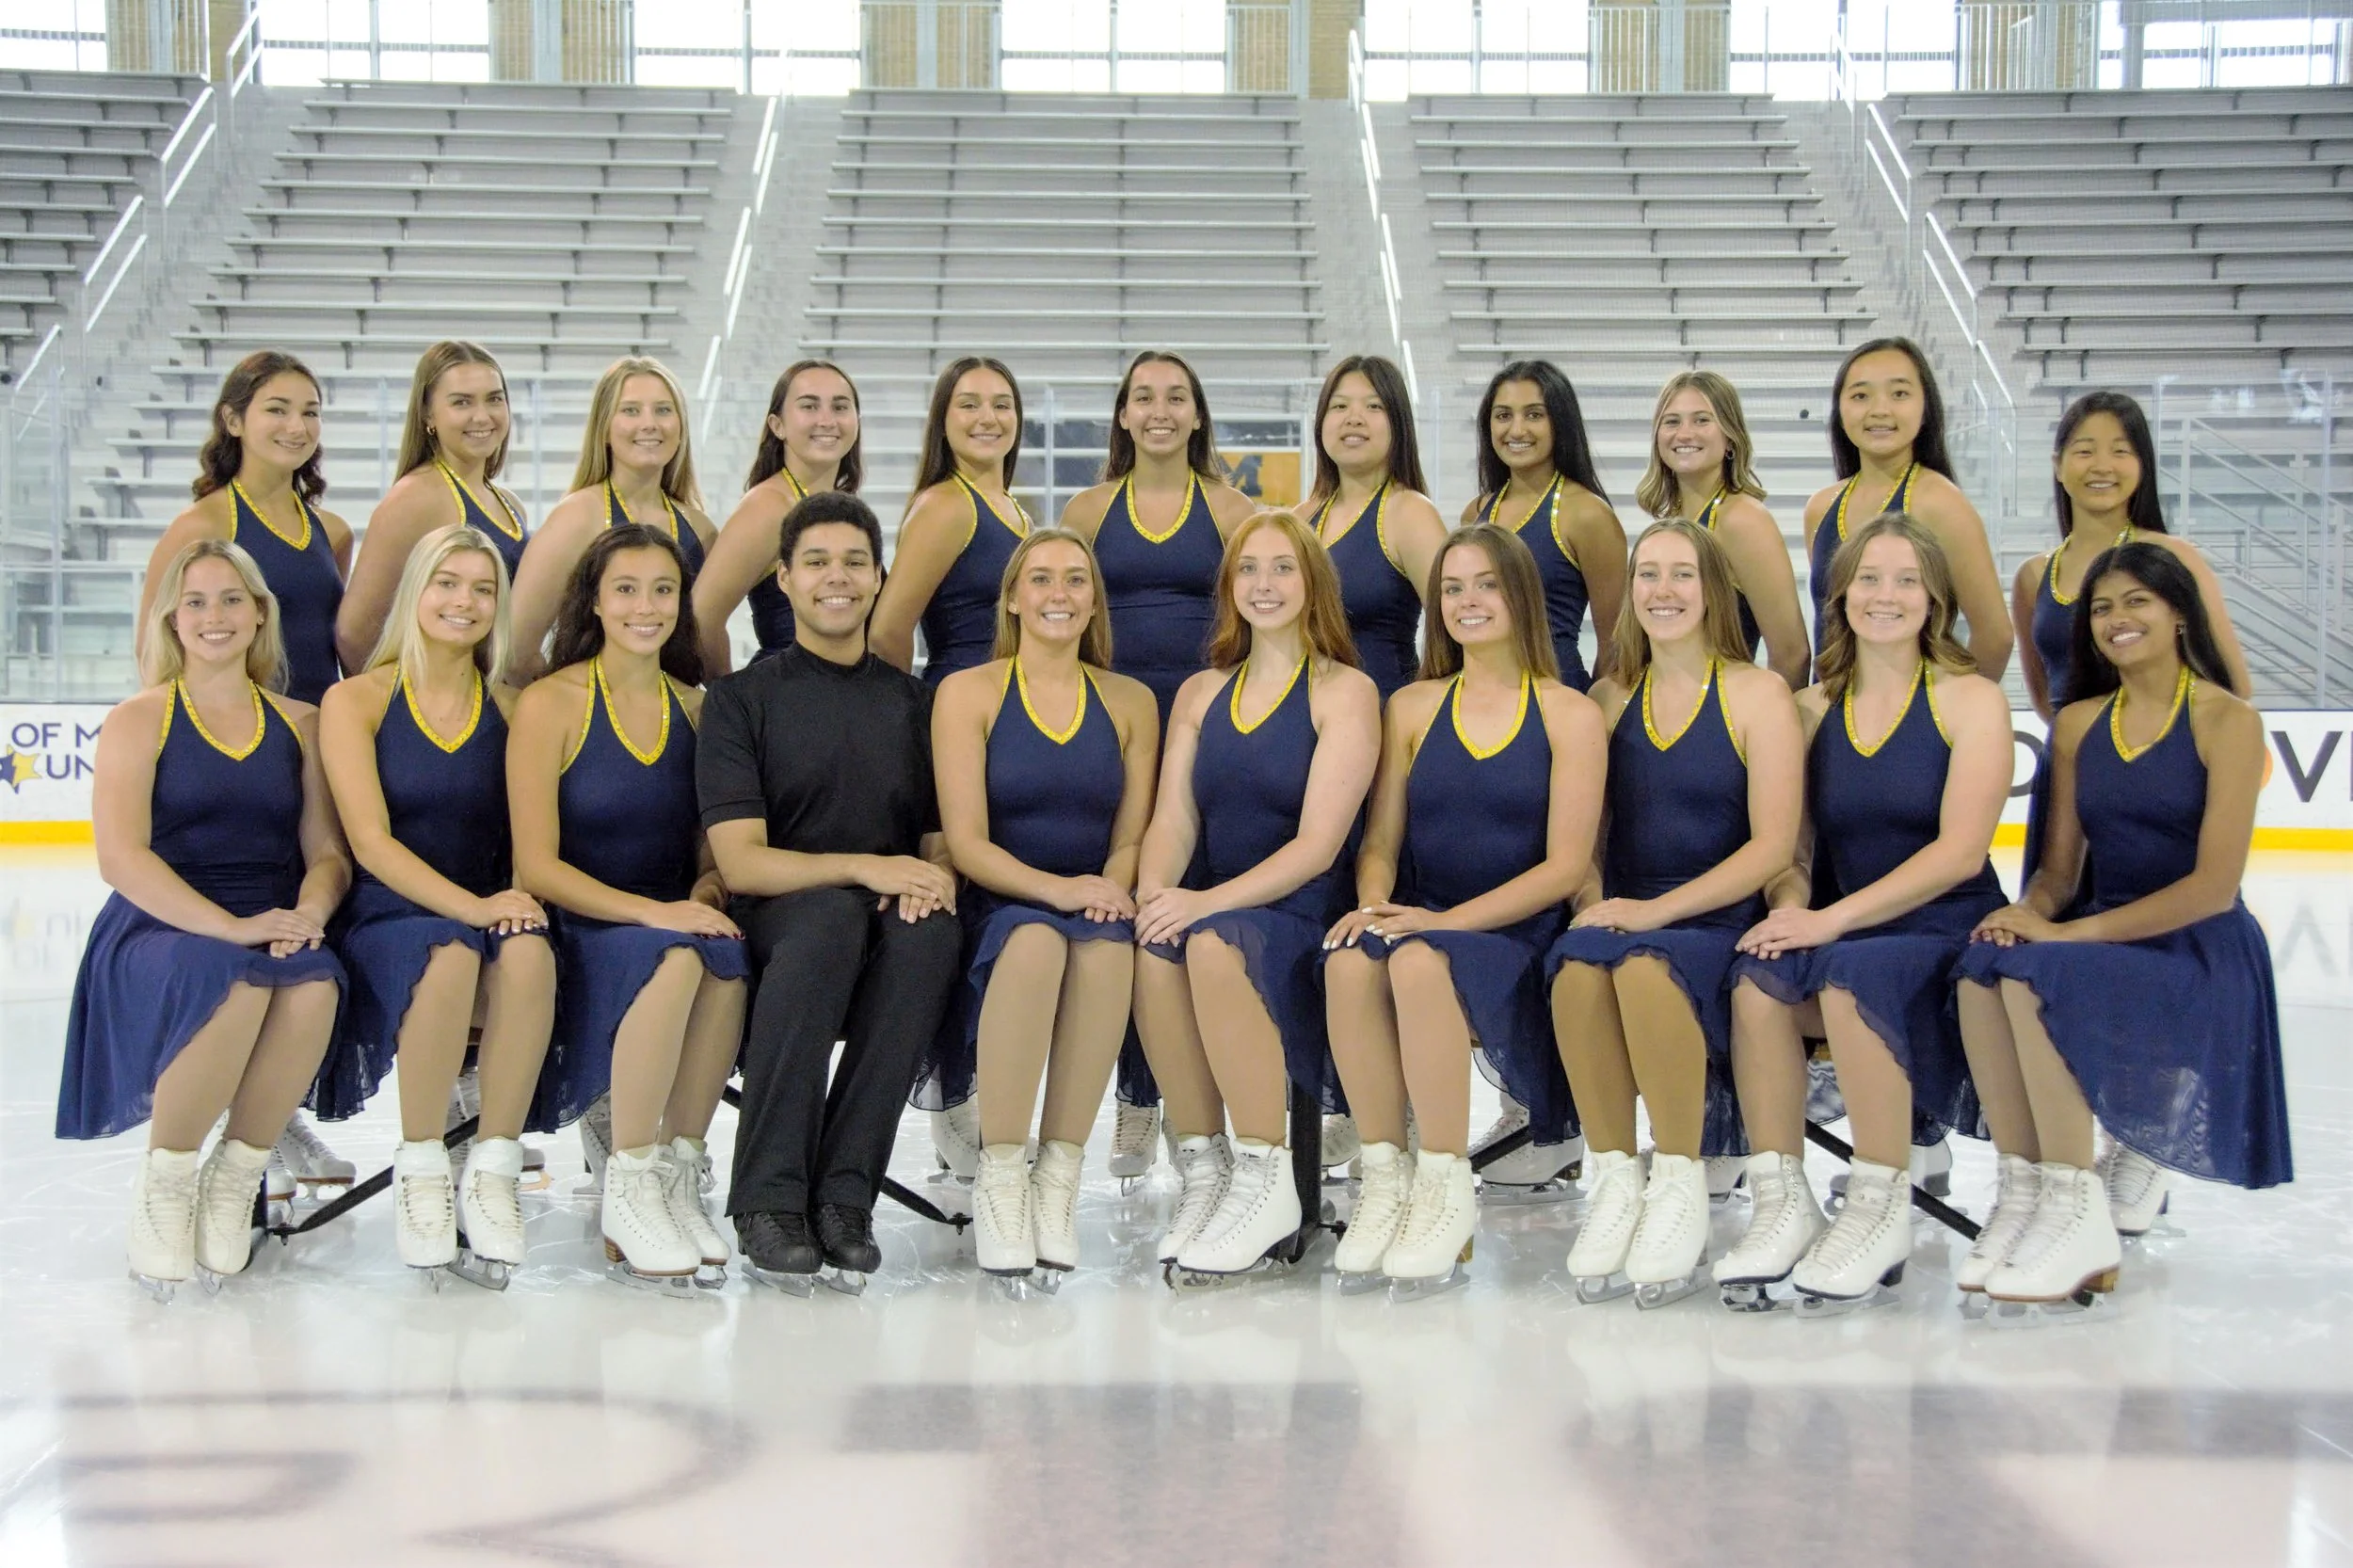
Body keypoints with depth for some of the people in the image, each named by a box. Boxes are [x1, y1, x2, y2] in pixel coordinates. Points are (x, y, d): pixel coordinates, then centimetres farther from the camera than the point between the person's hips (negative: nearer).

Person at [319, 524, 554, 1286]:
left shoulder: (510, 708, 11)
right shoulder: (356, 701, 2)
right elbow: (371, 843, -7)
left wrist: (519, 897, -13)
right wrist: (470, 906, -21)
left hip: (491, 916, 2)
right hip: (388, 921, -2)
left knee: (528, 954, -34)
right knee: (452, 955, -36)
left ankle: (493, 1169, -23)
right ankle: (419, 1169, -18)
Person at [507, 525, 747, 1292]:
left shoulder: (696, 707, 10)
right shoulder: (550, 705, -3)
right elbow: (537, 867, -9)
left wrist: (706, 888, -7)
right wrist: (649, 911, -22)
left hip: (673, 923, 4)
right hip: (575, 937, -3)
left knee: (725, 955, -33)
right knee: (678, 957, -36)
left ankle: (678, 1177, -20)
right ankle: (629, 1194, -23)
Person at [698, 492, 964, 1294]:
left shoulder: (912, 700, 19)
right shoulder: (743, 698, 8)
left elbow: (940, 842, 15)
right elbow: (740, 861, -4)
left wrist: (932, 878, -11)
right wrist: (862, 868, -19)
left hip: (886, 940, 2)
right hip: (778, 923, -2)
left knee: (932, 929, -34)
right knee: (833, 912, -37)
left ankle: (844, 1197, -30)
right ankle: (769, 1199, -32)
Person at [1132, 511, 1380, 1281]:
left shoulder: (1345, 692, 0)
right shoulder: (1200, 693, 18)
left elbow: (1317, 844, -10)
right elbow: (1172, 819, 8)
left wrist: (1207, 902, -22)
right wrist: (1154, 891, -15)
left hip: (1302, 920, -4)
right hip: (1212, 910, 4)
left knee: (1214, 943, -36)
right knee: (1155, 946, -31)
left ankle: (1267, 1184, -26)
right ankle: (1202, 1170, -21)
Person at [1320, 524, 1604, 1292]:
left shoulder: (1571, 716, 3)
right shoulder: (1411, 708, 16)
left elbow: (1565, 866, -4)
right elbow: (1381, 840, 13)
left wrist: (1450, 919, -15)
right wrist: (1374, 904, -11)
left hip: (1518, 936, -3)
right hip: (1426, 922, 3)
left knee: (1419, 960, -37)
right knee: (1350, 958, -33)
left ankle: (1447, 1187, -26)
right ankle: (1384, 1177, -24)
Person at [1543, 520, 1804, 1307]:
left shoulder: (1758, 694, 3)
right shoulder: (1608, 699, 16)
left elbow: (1772, 845, -5)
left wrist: (1658, 910, -14)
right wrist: (1593, 906, -7)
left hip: (1719, 922, -3)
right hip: (1624, 914, 3)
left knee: (1644, 966, -37)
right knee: (1577, 967, -33)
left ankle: (1681, 1185, -23)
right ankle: (1613, 1182, -23)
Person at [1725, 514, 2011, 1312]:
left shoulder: (1970, 701, -2)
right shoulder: (1811, 709, 11)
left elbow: (1960, 852, -12)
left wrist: (1834, 918, -20)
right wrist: (1790, 909, -13)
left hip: (1946, 934, -4)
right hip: (1836, 935, 4)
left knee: (1850, 975, -35)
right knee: (1758, 979, -29)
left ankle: (1881, 1209, -22)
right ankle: (1782, 1203, -22)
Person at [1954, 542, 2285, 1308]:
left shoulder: (2227, 722, -6)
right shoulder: (2078, 724, 12)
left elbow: (2214, 886, -13)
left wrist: (2075, 932, -20)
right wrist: (2031, 912, -12)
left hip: (2201, 959, -5)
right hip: (2101, 945, 5)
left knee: (2034, 976, -33)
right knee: (1983, 970, -29)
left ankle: (2079, 1218, -24)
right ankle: (2022, 1191, -23)